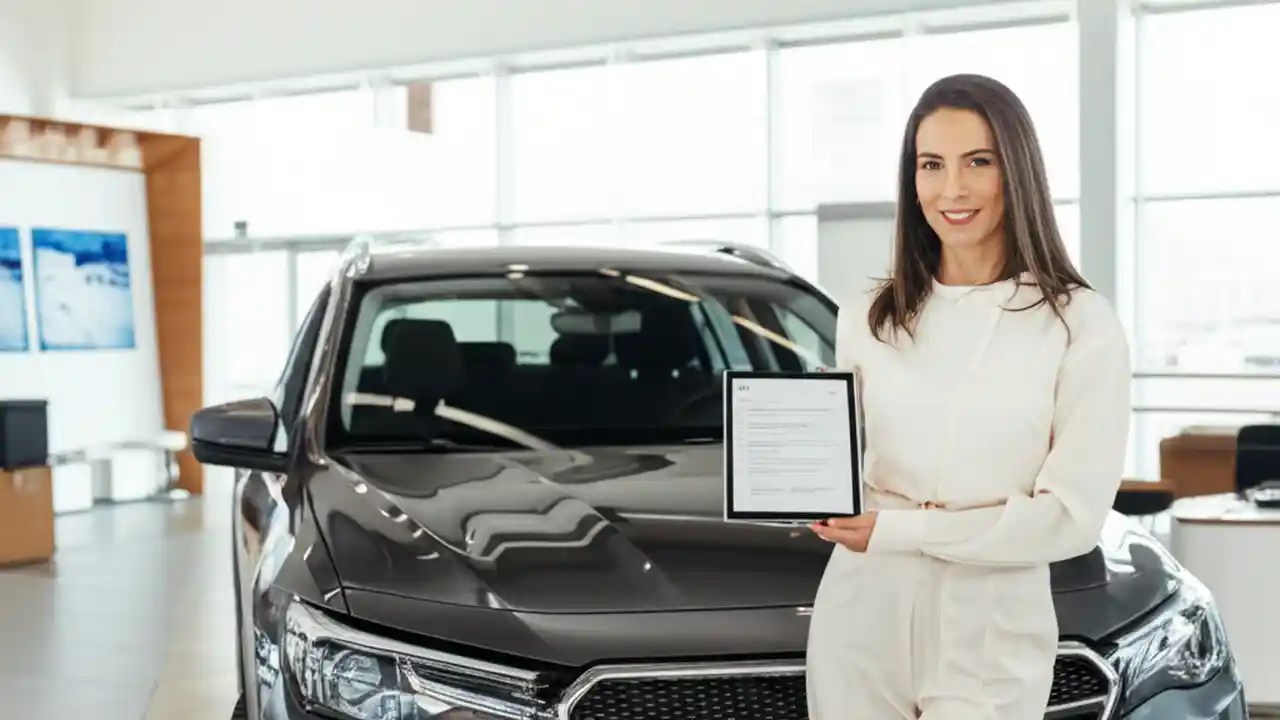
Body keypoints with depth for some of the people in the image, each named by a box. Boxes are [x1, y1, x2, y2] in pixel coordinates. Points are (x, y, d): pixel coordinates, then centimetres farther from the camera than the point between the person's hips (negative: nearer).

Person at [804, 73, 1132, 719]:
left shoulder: (1081, 325, -6)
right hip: (859, 620, 3)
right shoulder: (868, 317, 6)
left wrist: (896, 530, -15)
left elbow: (1075, 516, -11)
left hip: (992, 633, -3)